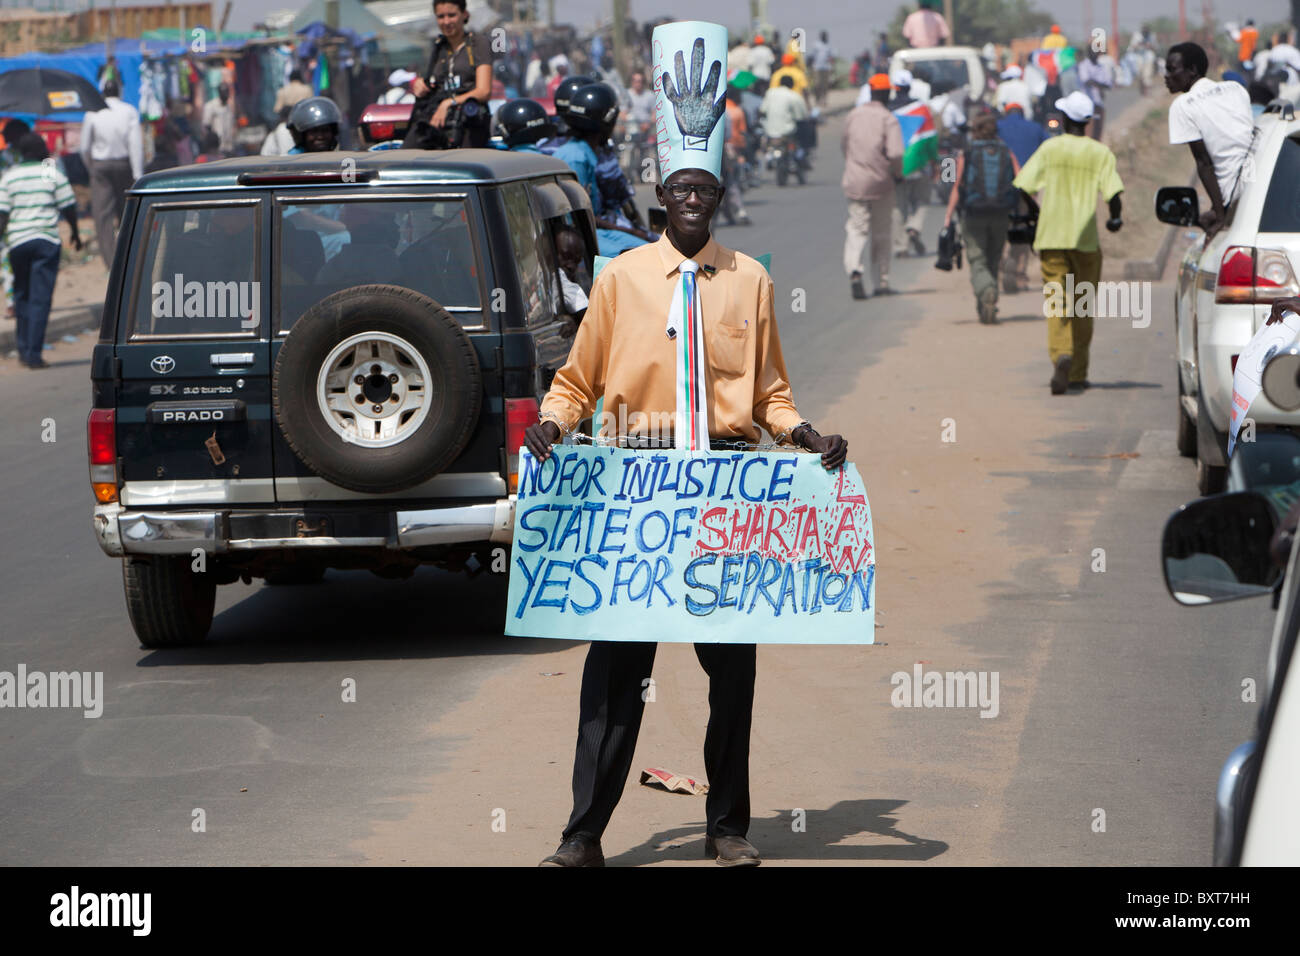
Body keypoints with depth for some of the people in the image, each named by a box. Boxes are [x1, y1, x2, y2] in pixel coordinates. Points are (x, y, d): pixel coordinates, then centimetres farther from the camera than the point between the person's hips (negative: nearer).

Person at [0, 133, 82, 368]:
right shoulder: (53, 173, -1)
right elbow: (68, 207, 2)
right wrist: (75, 233, 16)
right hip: (46, 240, -2)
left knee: (22, 295, 18)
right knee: (40, 298, -2)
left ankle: (24, 348, 20)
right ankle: (34, 354, -6)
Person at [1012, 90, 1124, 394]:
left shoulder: (1049, 148, 1)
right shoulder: (1100, 153, -1)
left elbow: (1023, 186, -5)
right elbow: (1113, 193, -11)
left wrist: (1034, 209, 15)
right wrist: (1115, 218, 11)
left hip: (1052, 236, 0)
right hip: (1086, 237, 0)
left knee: (1055, 301, -3)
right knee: (1083, 307, 12)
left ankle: (1061, 355, -29)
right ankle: (1078, 374, 17)